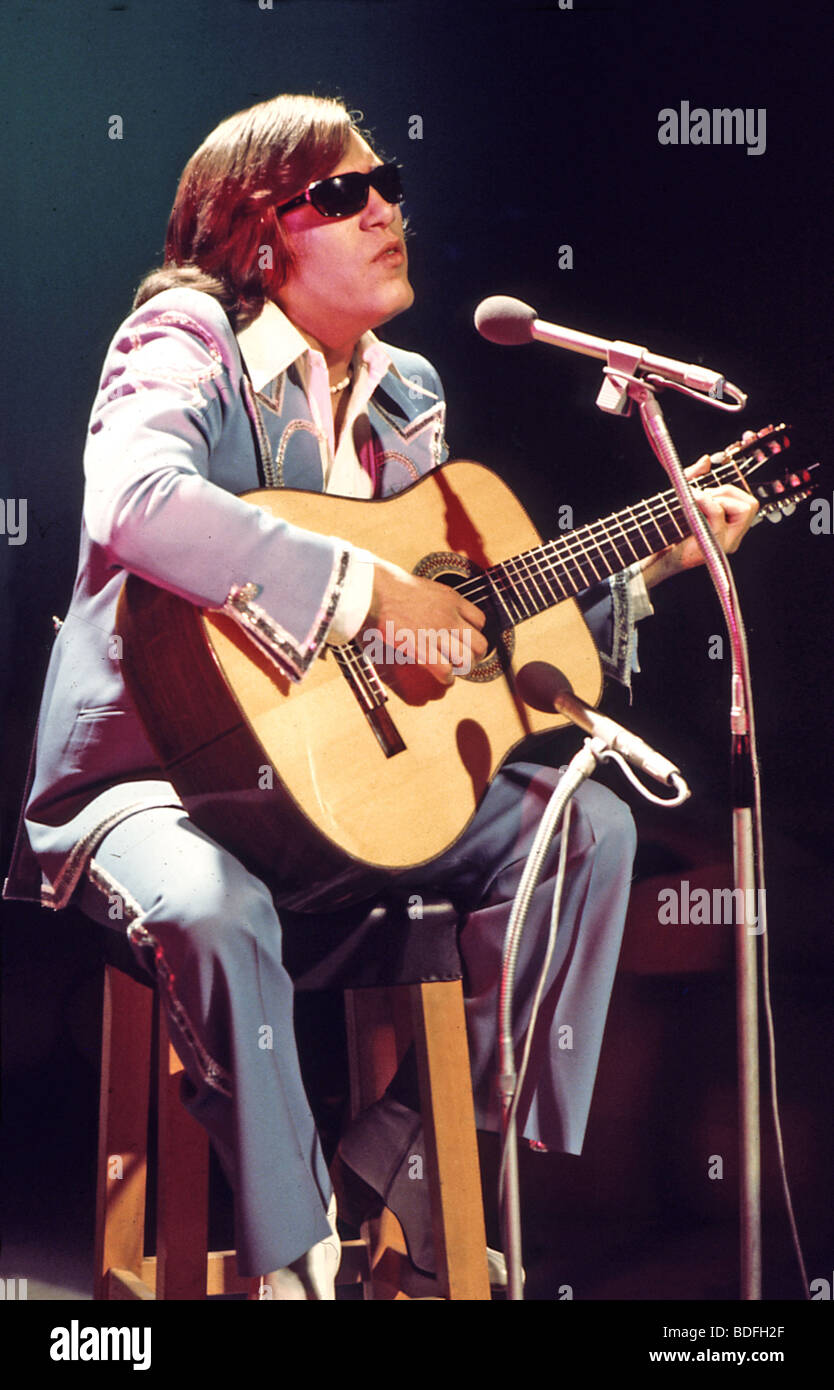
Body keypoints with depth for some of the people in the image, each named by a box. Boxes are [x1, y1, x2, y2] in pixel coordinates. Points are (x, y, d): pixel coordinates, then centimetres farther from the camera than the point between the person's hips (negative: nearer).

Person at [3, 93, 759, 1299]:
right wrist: (371, 594, -31)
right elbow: (136, 508, -34)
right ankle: (296, 1253, -14)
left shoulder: (405, 394, 12)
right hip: (156, 769, -7)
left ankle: (406, 1167, -2)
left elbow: (472, 620, 18)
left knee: (587, 824, -8)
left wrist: (649, 559, 12)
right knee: (213, 906, -38)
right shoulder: (188, 342, -10)